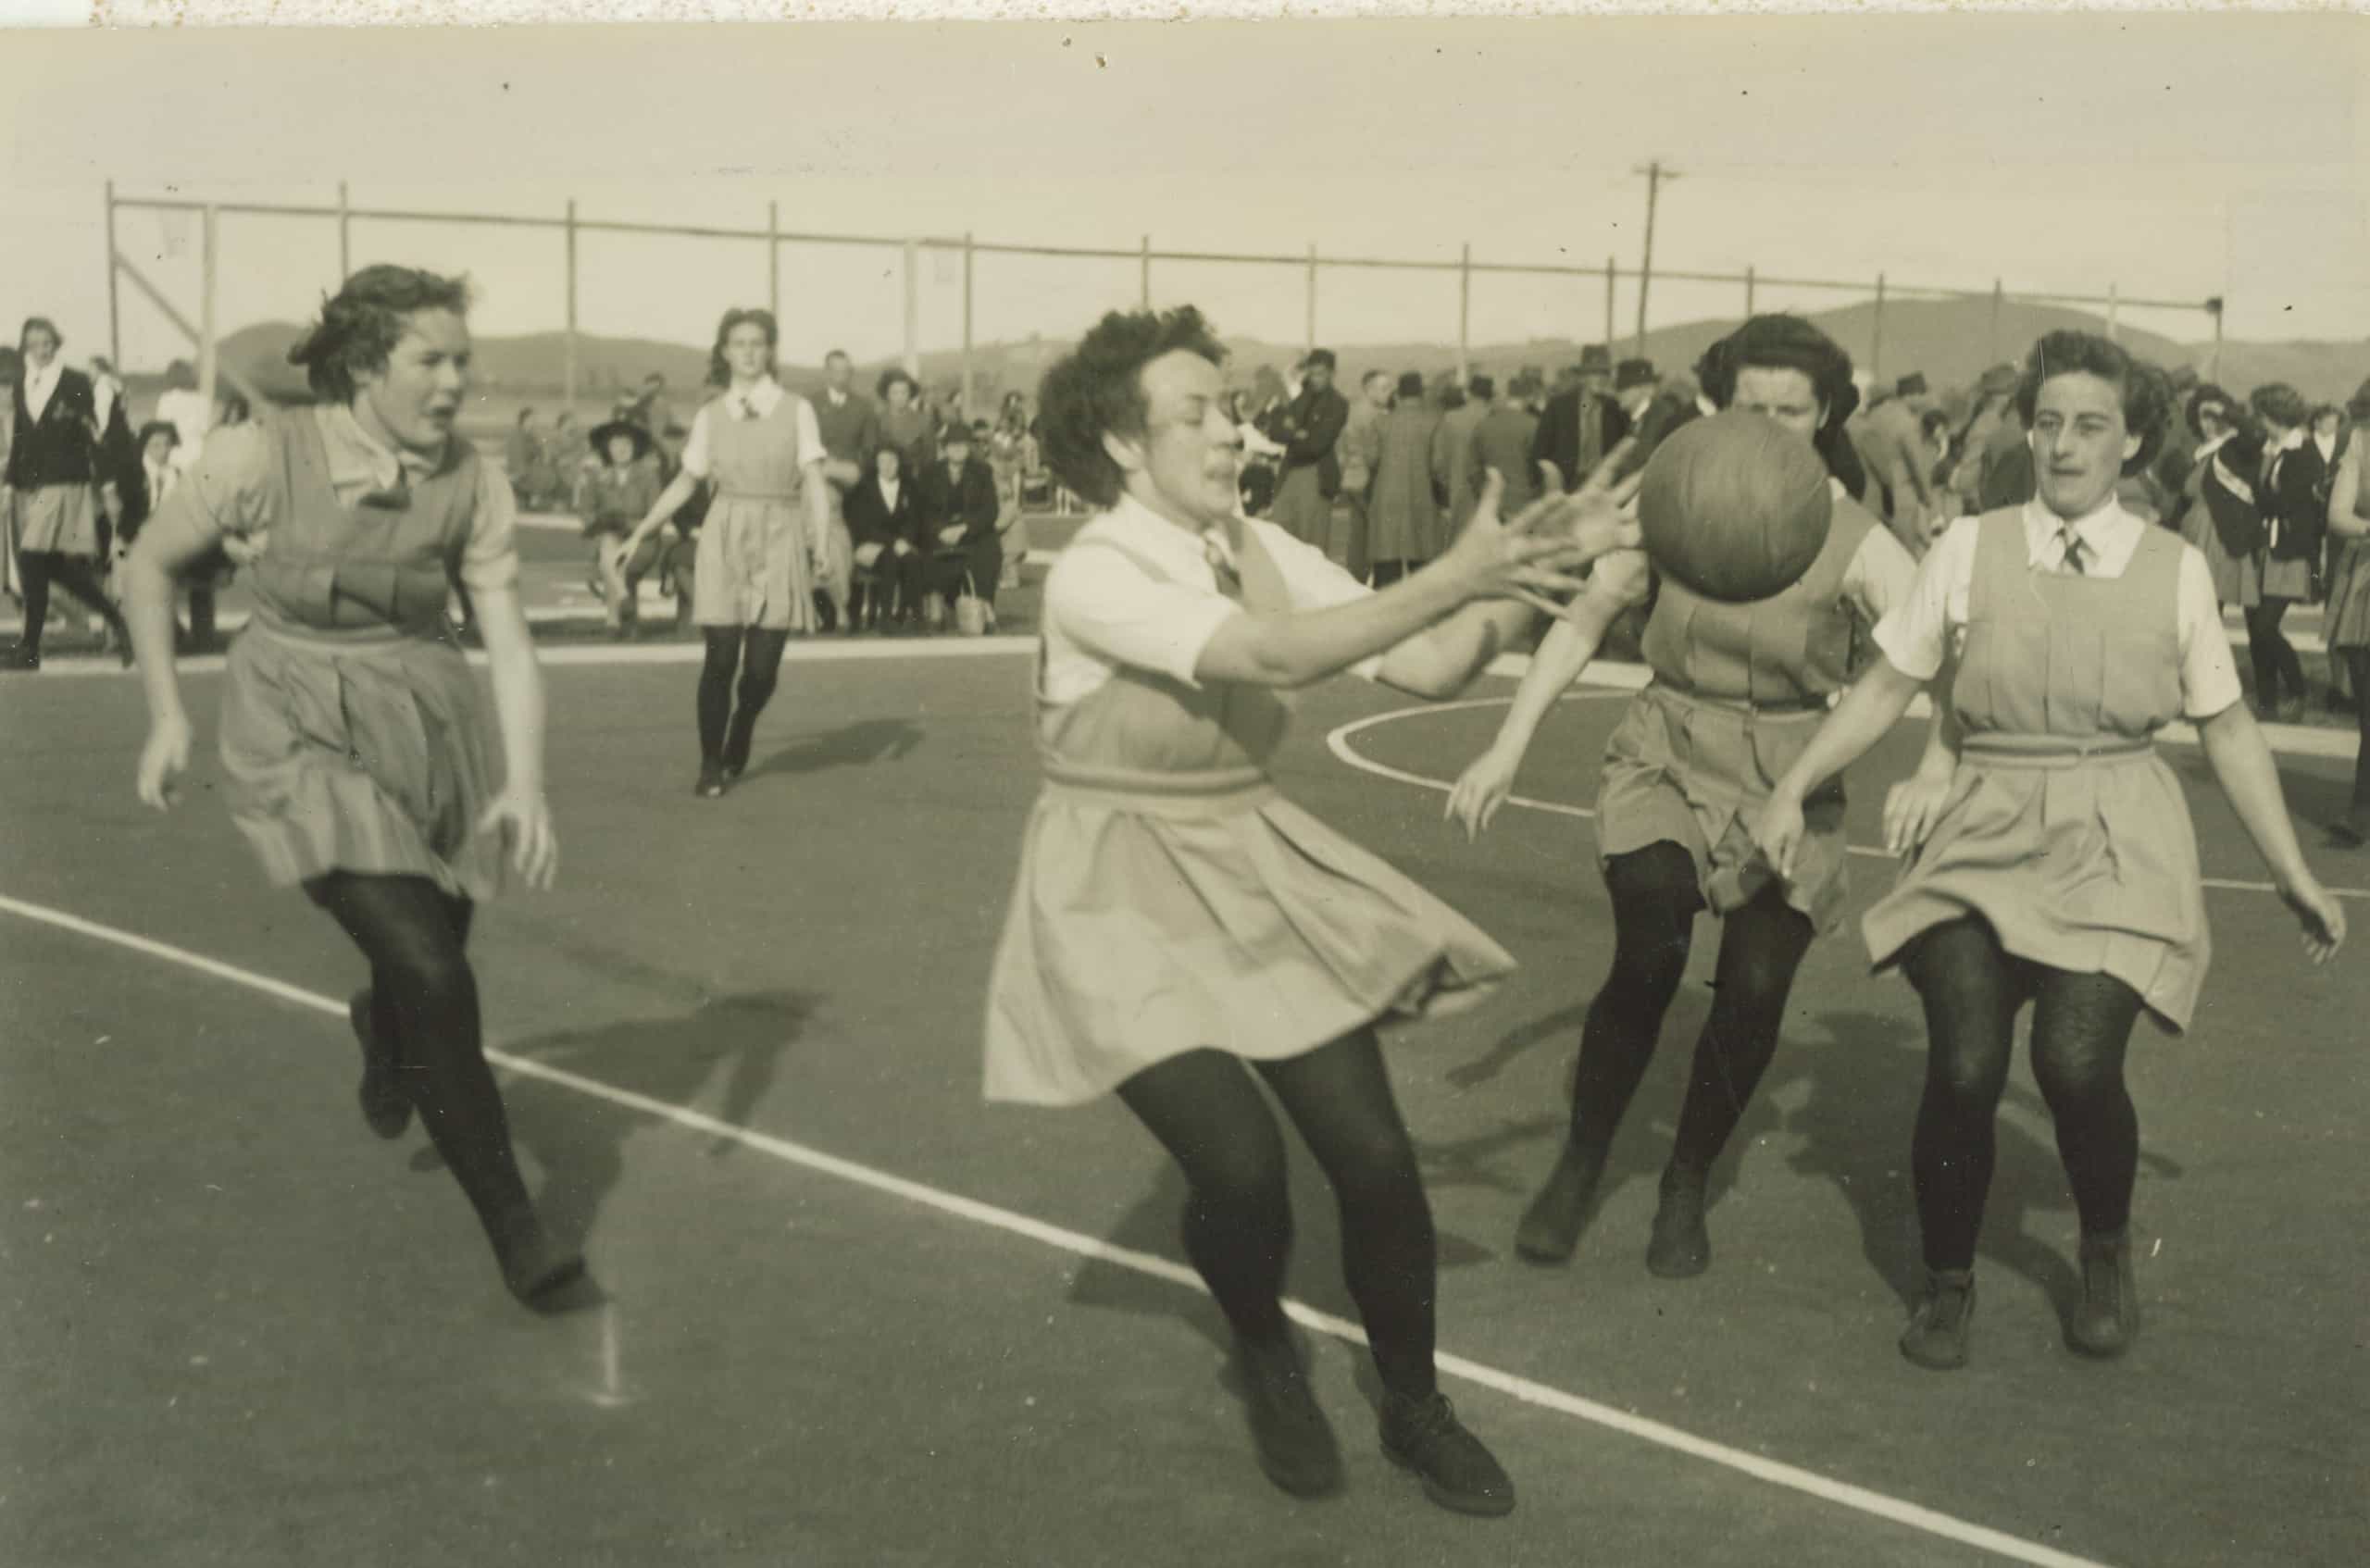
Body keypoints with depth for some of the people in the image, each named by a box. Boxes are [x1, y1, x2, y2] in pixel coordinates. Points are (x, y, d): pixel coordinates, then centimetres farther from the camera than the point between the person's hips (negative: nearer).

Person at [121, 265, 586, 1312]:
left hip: (427, 727, 4)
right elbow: (151, 562, 2)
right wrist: (166, 715, -1)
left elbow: (510, 643, -8)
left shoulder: (471, 486, -7)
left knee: (426, 963, 14)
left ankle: (382, 1029, 56)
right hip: (300, 736, -4)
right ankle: (510, 1223, -7)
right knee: (431, 973, -18)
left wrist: (525, 784, -21)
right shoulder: (260, 459, -14)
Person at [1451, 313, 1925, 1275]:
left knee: (1755, 990, -9)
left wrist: (1936, 770, -36)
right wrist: (1509, 748, -5)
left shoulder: (1855, 542, -11)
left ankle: (1687, 1188, 18)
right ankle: (1578, 1168, 4)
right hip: (1667, 759, 0)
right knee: (1648, 959, -19)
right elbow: (1585, 621, 0)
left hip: (1788, 784, 0)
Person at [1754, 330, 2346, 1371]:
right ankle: (1947, 1282, 12)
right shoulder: (1968, 550, 3)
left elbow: (2228, 729, 11)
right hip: (1983, 835, 0)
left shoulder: (2174, 570, 5)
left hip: (2115, 845, 0)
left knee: (2076, 1062, -20)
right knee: (1965, 1068, -17)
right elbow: (1885, 687, 7)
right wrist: (1793, 789, -1)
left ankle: (2106, 1256, 14)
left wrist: (2292, 874, 11)